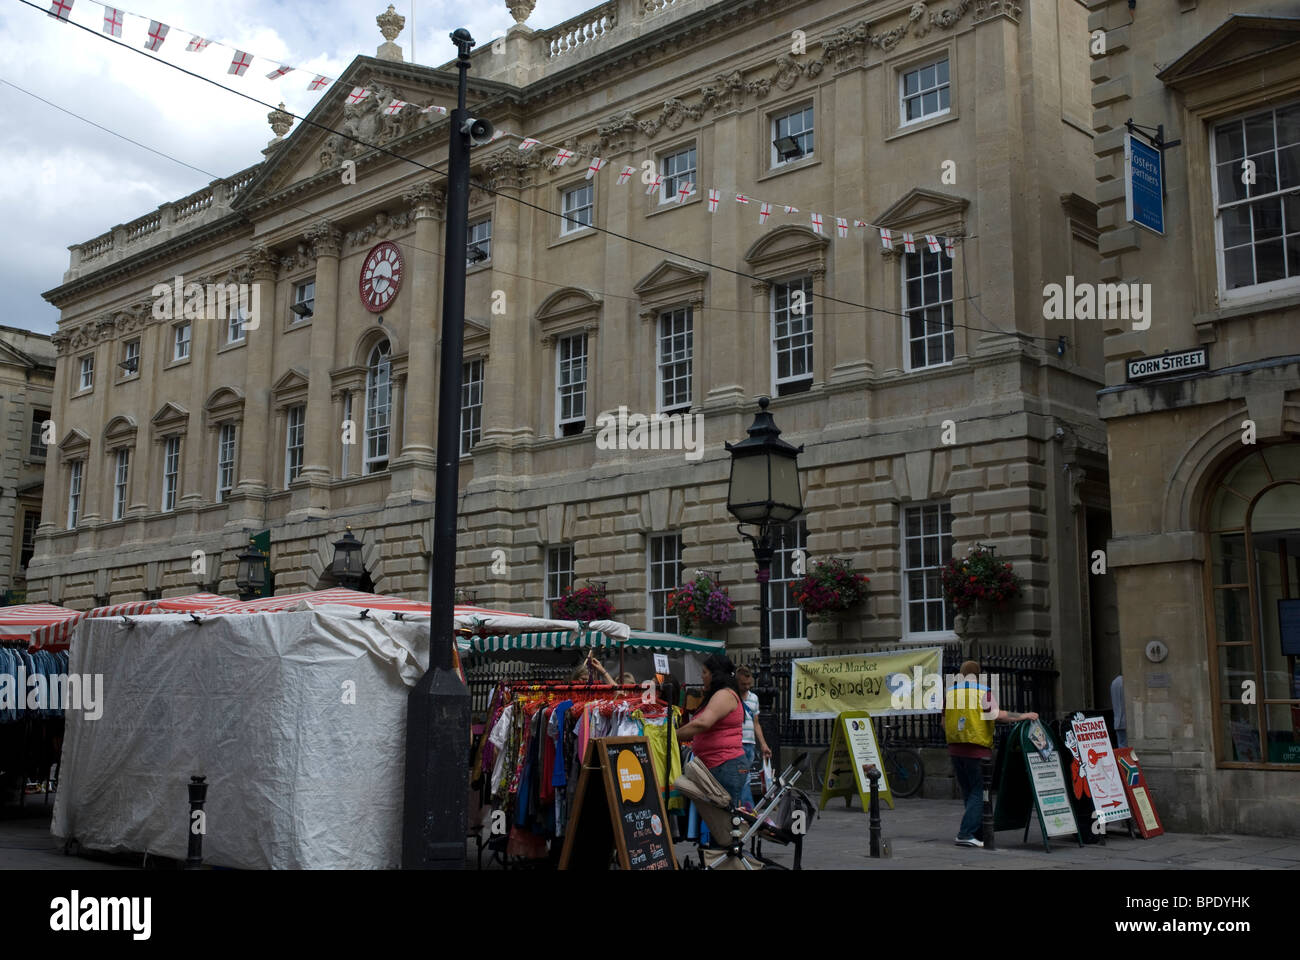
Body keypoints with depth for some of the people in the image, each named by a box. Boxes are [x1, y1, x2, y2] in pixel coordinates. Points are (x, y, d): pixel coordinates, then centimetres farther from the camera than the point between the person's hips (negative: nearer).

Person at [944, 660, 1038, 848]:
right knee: (978, 791, -1)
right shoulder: (983, 691, -5)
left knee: (967, 790, 14)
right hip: (977, 749, -5)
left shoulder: (950, 692, 10)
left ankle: (976, 830, 19)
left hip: (955, 748, 5)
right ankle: (966, 834, -11)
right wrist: (1023, 716, -3)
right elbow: (999, 715, -13)